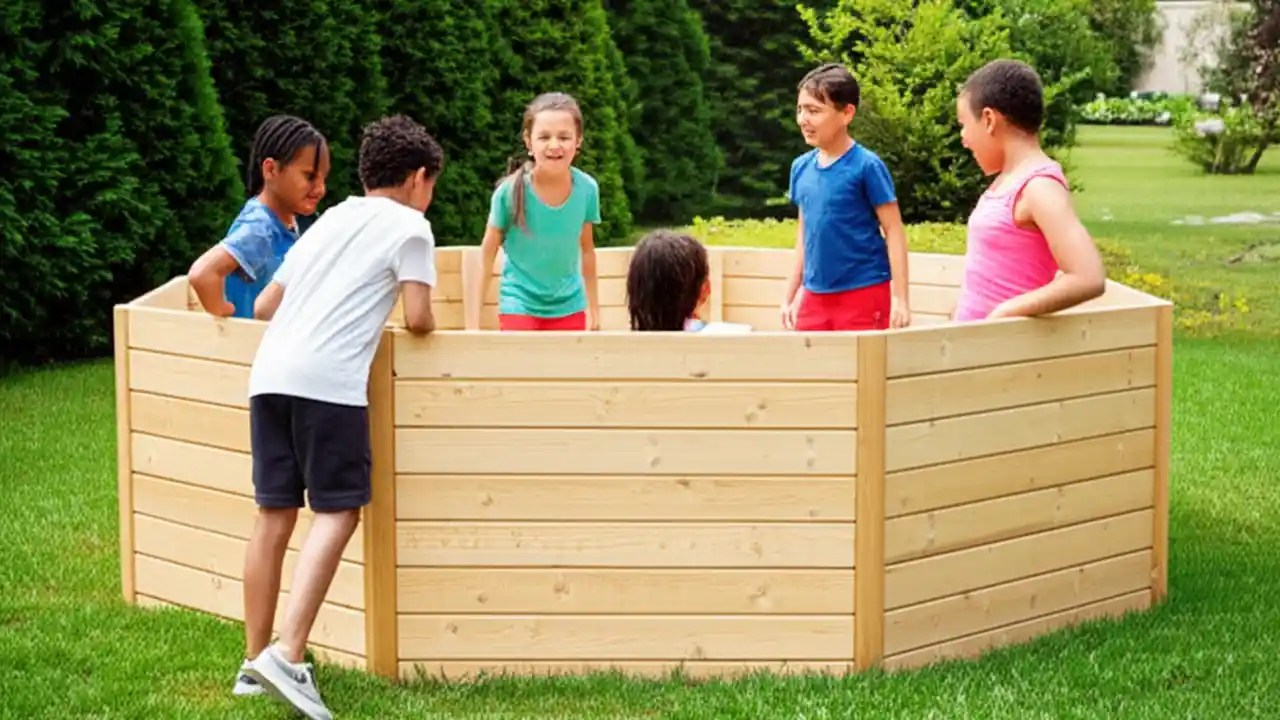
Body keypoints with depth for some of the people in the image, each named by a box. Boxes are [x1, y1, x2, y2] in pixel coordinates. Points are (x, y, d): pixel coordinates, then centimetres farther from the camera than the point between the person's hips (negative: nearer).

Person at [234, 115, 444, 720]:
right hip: (330, 380, -7)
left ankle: (255, 660, 16)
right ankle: (288, 656, -16)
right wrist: (432, 329, 21)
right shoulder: (409, 226, 8)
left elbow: (263, 306, 29)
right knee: (337, 513, -4)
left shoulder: (330, 220, 28)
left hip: (270, 372, 7)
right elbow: (417, 318, -1)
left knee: (274, 516, 11)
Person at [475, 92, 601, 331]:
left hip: (569, 308, 3)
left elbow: (586, 250, 5)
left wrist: (594, 308, 12)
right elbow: (488, 254, -7)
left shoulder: (587, 188, -11)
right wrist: (474, 319, -6)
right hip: (519, 305, -3)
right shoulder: (510, 191, -19)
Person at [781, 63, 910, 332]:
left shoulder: (866, 165, -11)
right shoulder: (801, 167, 6)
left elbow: (894, 231, -9)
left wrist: (900, 299, -14)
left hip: (863, 294, -6)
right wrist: (789, 296, 16)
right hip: (815, 297, 6)